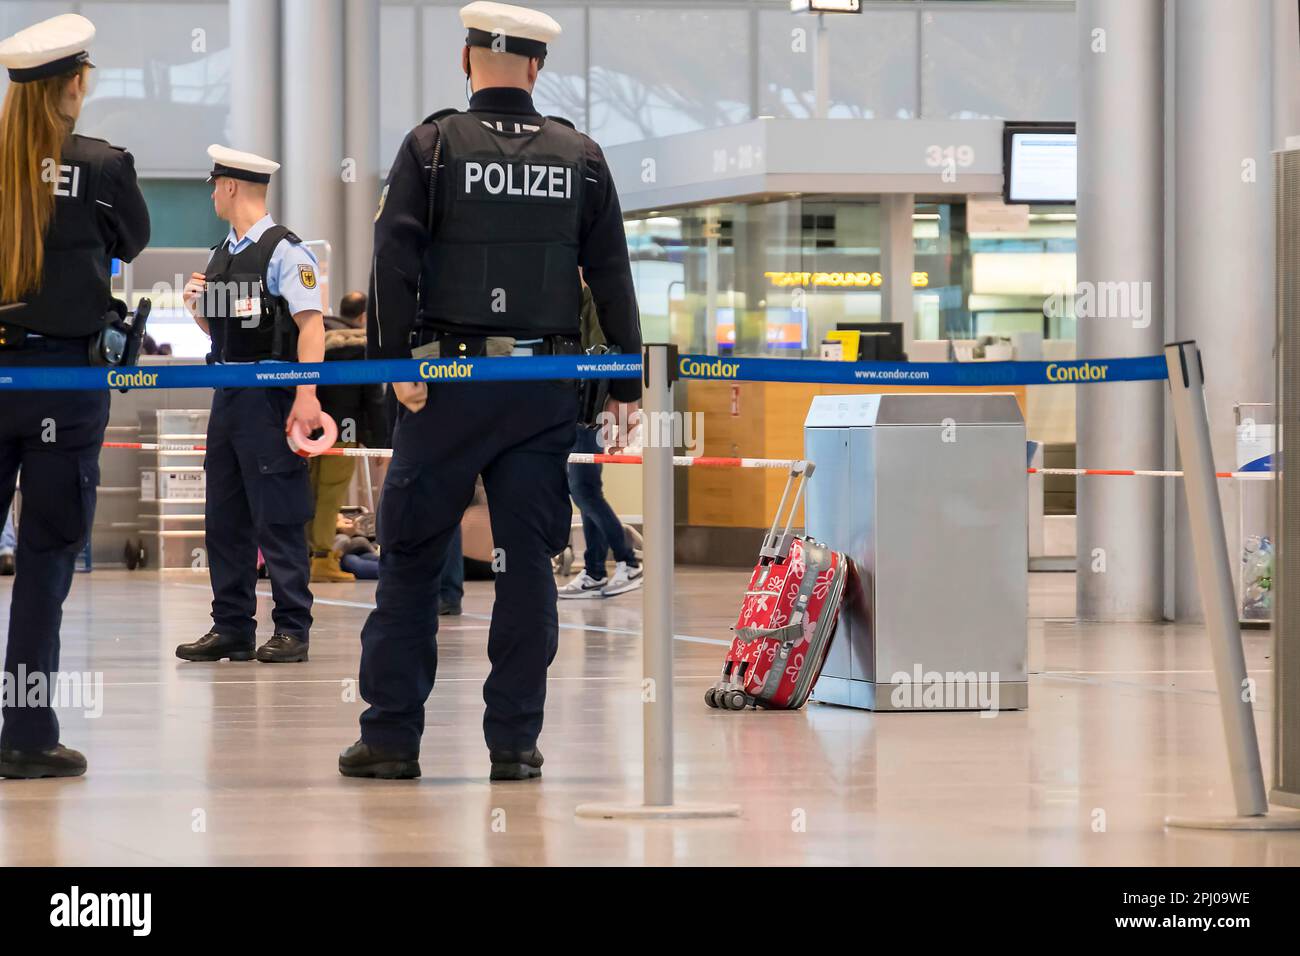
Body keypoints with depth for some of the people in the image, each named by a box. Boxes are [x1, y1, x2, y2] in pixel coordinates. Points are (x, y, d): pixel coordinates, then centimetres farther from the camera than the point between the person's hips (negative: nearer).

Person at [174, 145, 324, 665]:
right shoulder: (222, 254, 15)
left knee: (278, 518, -5)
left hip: (270, 396, -9)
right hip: (227, 391, 9)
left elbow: (311, 324, -16)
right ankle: (232, 627, 17)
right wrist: (198, 306, 4)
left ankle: (291, 630, 0)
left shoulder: (282, 250, -10)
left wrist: (306, 396, -23)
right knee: (223, 518, 11)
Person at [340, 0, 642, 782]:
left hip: (448, 383, -2)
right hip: (545, 392, 2)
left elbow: (395, 258, -9)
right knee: (529, 561, 5)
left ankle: (392, 737, 4)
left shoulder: (433, 146, 0)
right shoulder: (581, 158, 7)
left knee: (410, 556, 5)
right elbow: (613, 277, 8)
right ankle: (515, 741, 5)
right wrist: (628, 386, 11)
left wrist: (395, 363, -10)